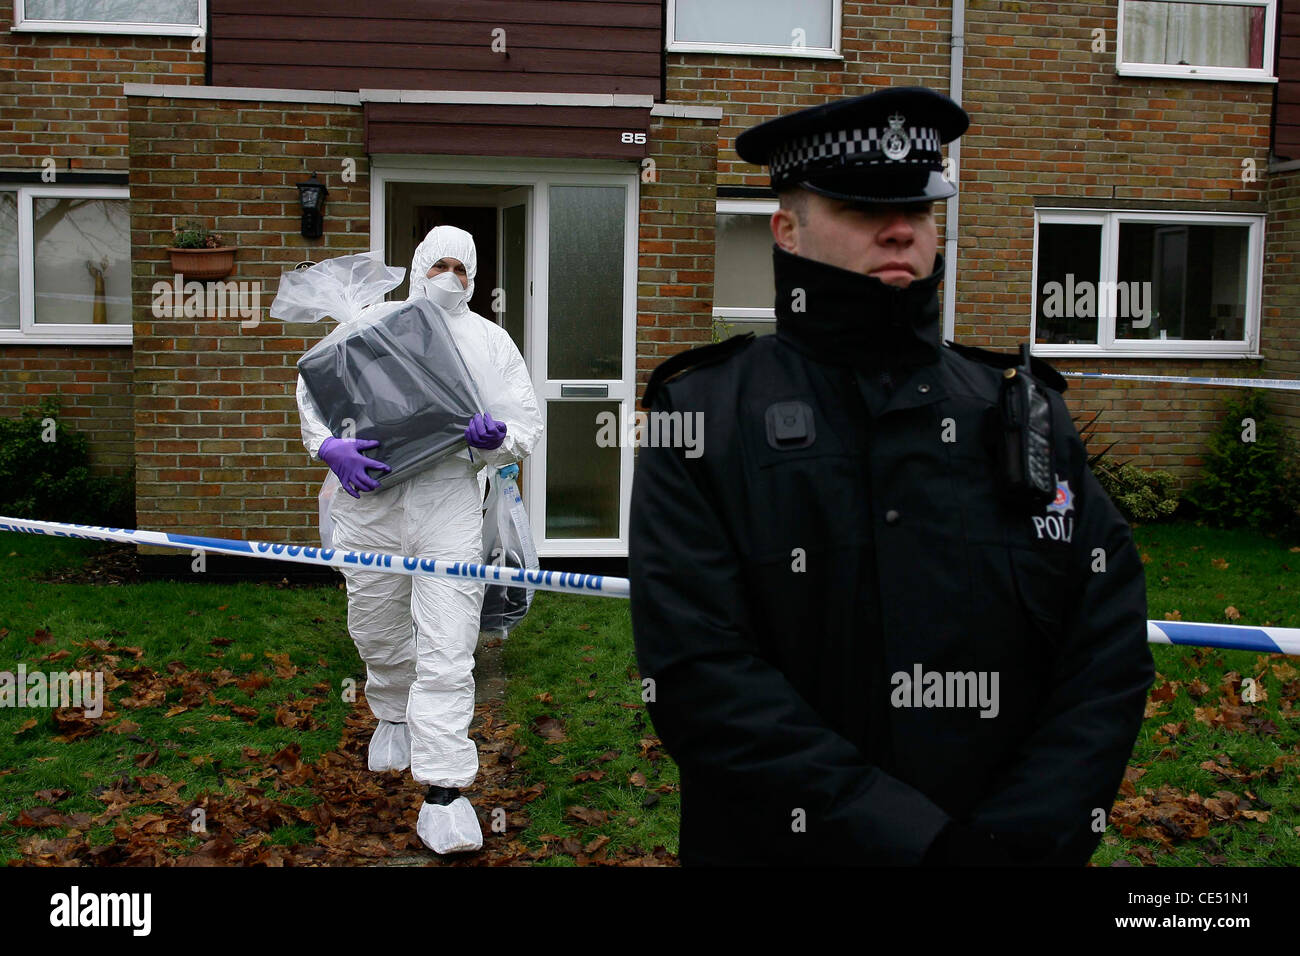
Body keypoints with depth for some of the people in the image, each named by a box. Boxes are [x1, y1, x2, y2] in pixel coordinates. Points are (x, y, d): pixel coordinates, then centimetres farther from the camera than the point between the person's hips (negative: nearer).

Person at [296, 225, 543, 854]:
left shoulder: (490, 341, 12)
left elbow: (528, 424, 10)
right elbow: (313, 382, 14)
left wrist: (493, 440, -14)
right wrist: (328, 445, -5)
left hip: (450, 500, -2)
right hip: (370, 498, 2)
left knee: (446, 649, -10)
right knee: (376, 629, 15)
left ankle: (444, 791, -9)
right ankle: (393, 715, 46)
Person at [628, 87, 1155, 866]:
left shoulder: (1027, 411, 3)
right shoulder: (701, 419, -7)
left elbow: (1112, 652, -3)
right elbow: (698, 672, -17)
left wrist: (1019, 836, -17)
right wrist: (917, 842, -21)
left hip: (1013, 842, 3)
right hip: (775, 845, -2)